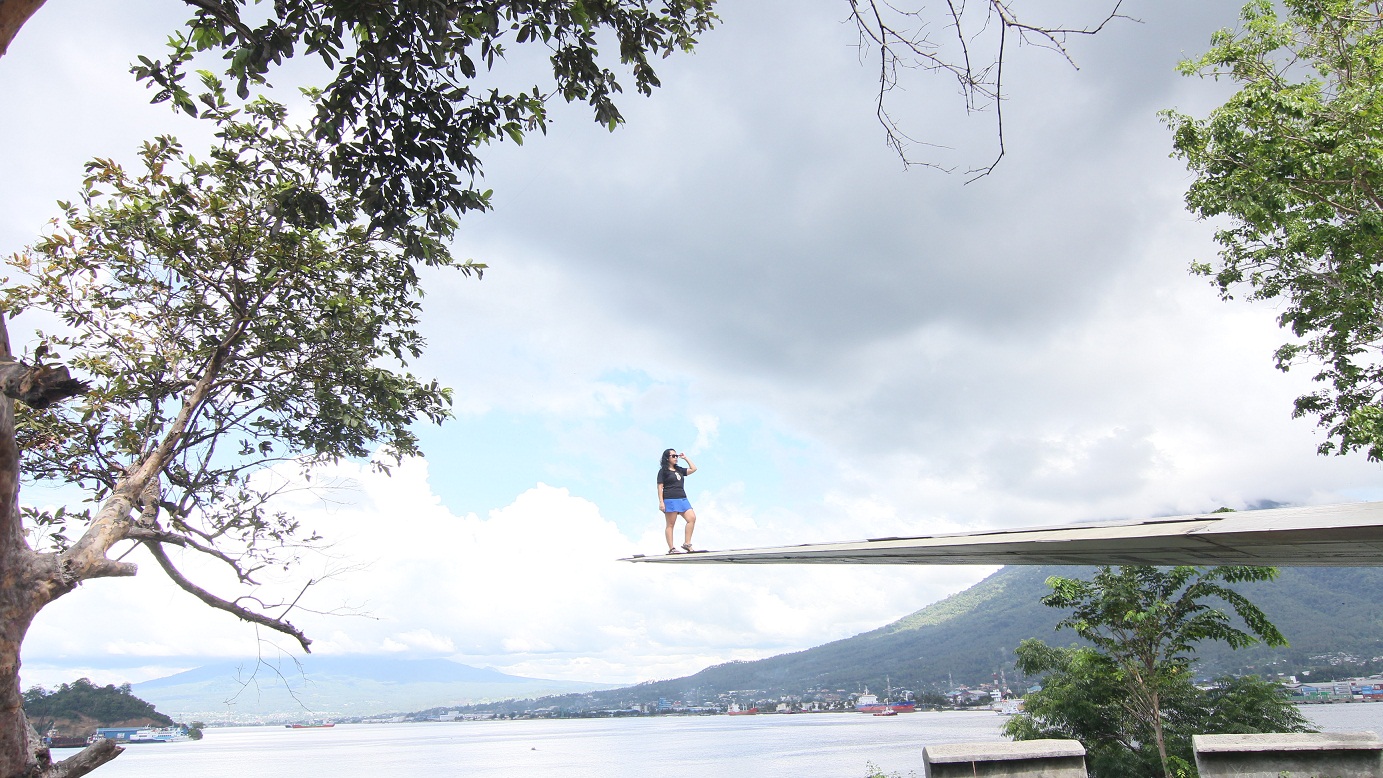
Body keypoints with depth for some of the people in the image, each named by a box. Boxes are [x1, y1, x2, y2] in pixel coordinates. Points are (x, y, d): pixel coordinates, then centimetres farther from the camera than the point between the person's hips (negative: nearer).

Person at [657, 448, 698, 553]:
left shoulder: (679, 470, 21)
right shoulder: (663, 471, 3)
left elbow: (693, 469, 20)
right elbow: (660, 487, -3)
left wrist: (685, 458, 20)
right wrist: (661, 502, -12)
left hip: (682, 499, 6)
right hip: (670, 500, -6)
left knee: (692, 518, -11)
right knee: (670, 524, -5)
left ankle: (687, 543, -8)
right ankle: (671, 548, -4)